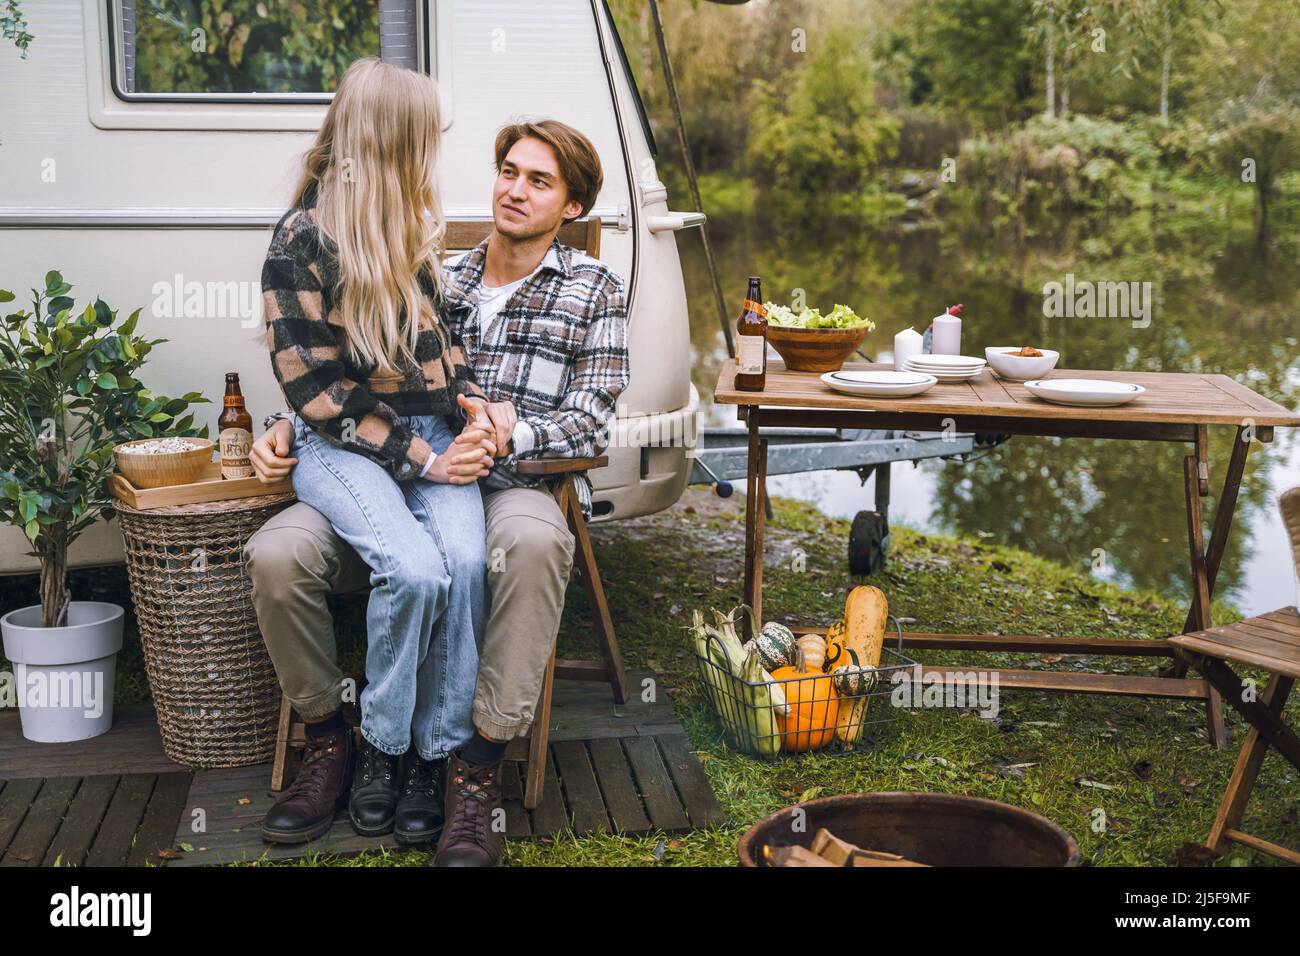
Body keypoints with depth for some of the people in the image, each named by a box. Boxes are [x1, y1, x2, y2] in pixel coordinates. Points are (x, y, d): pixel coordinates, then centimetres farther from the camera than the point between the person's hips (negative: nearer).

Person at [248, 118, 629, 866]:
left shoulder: (595, 291, 12)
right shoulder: (436, 278, 23)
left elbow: (592, 422, 1)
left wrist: (513, 432, -17)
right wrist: (292, 427, 6)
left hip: (514, 486, -3)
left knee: (533, 542, -42)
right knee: (277, 554, -26)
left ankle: (479, 769, -30)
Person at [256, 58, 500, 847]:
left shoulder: (410, 230, 13)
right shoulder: (304, 240, -6)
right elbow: (316, 389, -9)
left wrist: (472, 403, 1)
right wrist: (420, 460, -13)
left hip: (433, 431, 5)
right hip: (343, 445, -5)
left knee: (464, 559, -27)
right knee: (415, 569, -31)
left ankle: (435, 755, -14)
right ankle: (378, 749, -8)